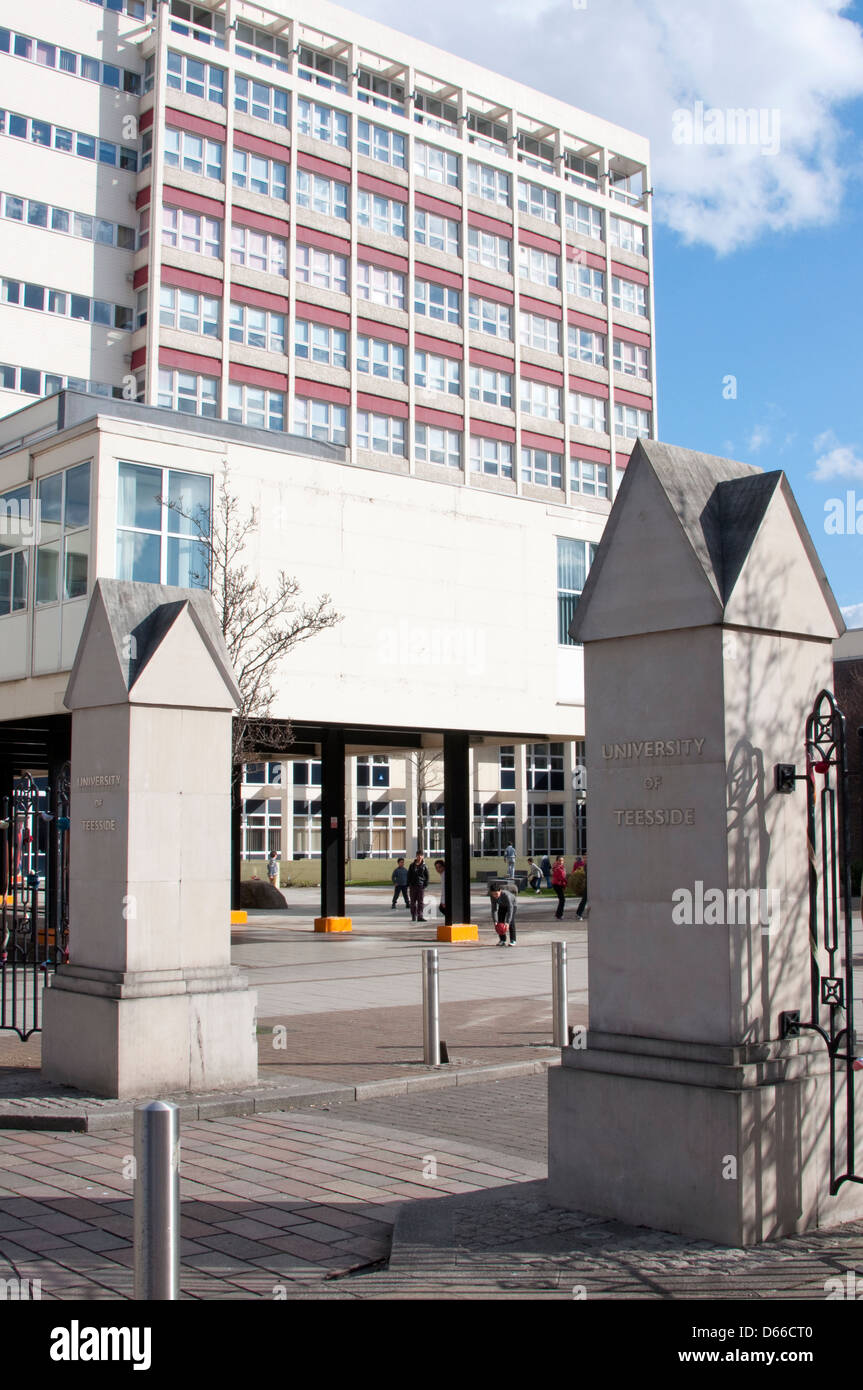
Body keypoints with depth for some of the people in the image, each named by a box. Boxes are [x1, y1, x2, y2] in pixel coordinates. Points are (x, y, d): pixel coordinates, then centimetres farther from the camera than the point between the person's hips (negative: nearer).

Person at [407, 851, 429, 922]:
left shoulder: (424, 866, 4)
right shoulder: (412, 865, 7)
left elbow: (427, 876, 5)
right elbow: (409, 875, 9)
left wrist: (426, 884, -4)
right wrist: (408, 885, 1)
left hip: (421, 886, -2)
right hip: (413, 885, 2)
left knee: (421, 902, -7)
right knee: (413, 902, 6)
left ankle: (420, 916, -8)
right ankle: (413, 917, 13)